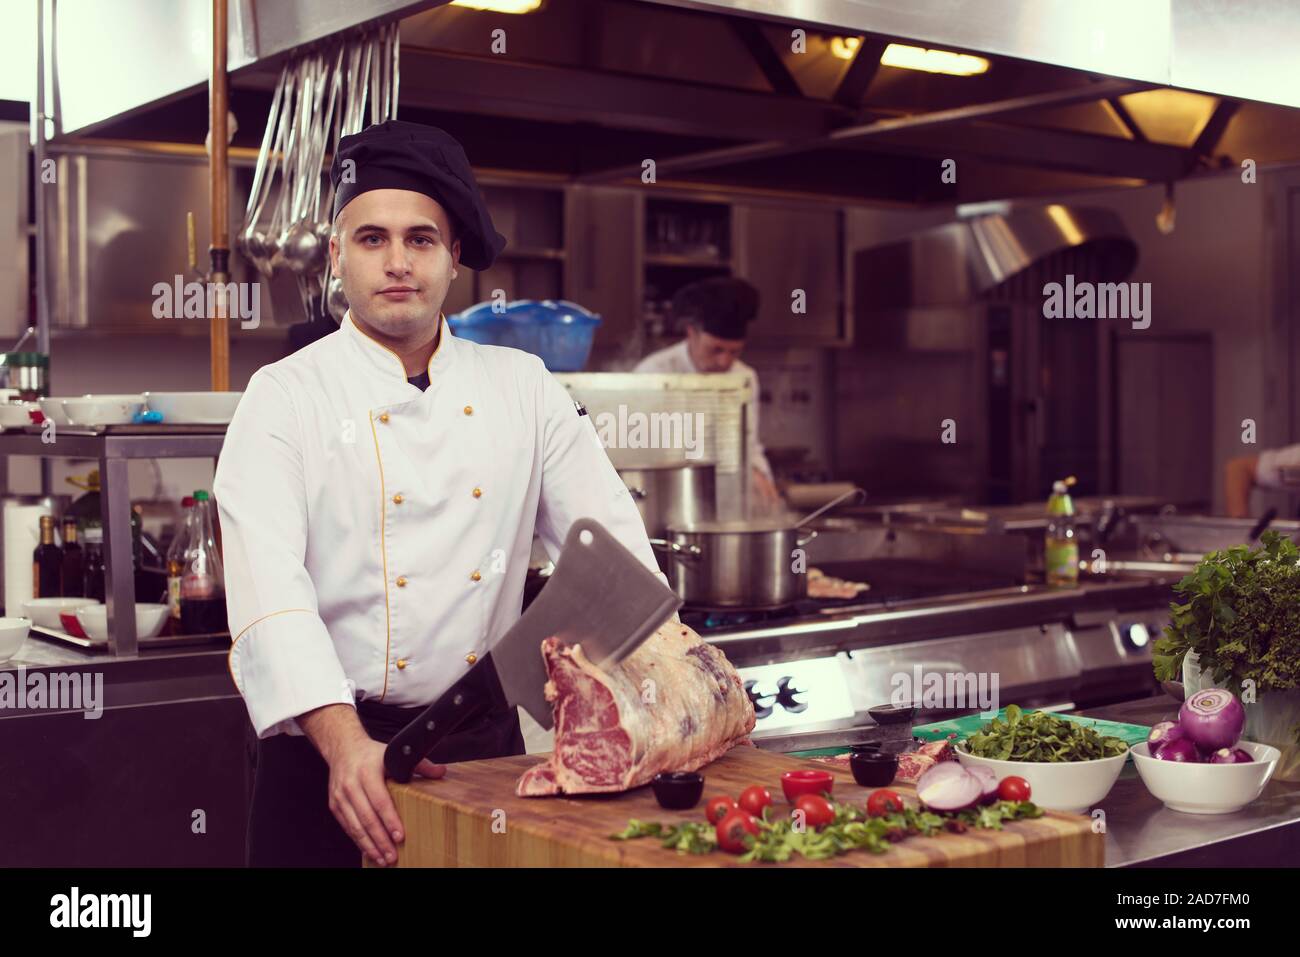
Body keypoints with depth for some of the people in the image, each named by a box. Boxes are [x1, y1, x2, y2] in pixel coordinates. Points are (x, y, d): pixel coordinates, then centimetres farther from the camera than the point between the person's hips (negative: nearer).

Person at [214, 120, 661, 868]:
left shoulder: (524, 387, 5)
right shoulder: (285, 400, -6)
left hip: (484, 740, 3)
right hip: (332, 750, -3)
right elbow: (270, 590, -17)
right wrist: (347, 745, -31)